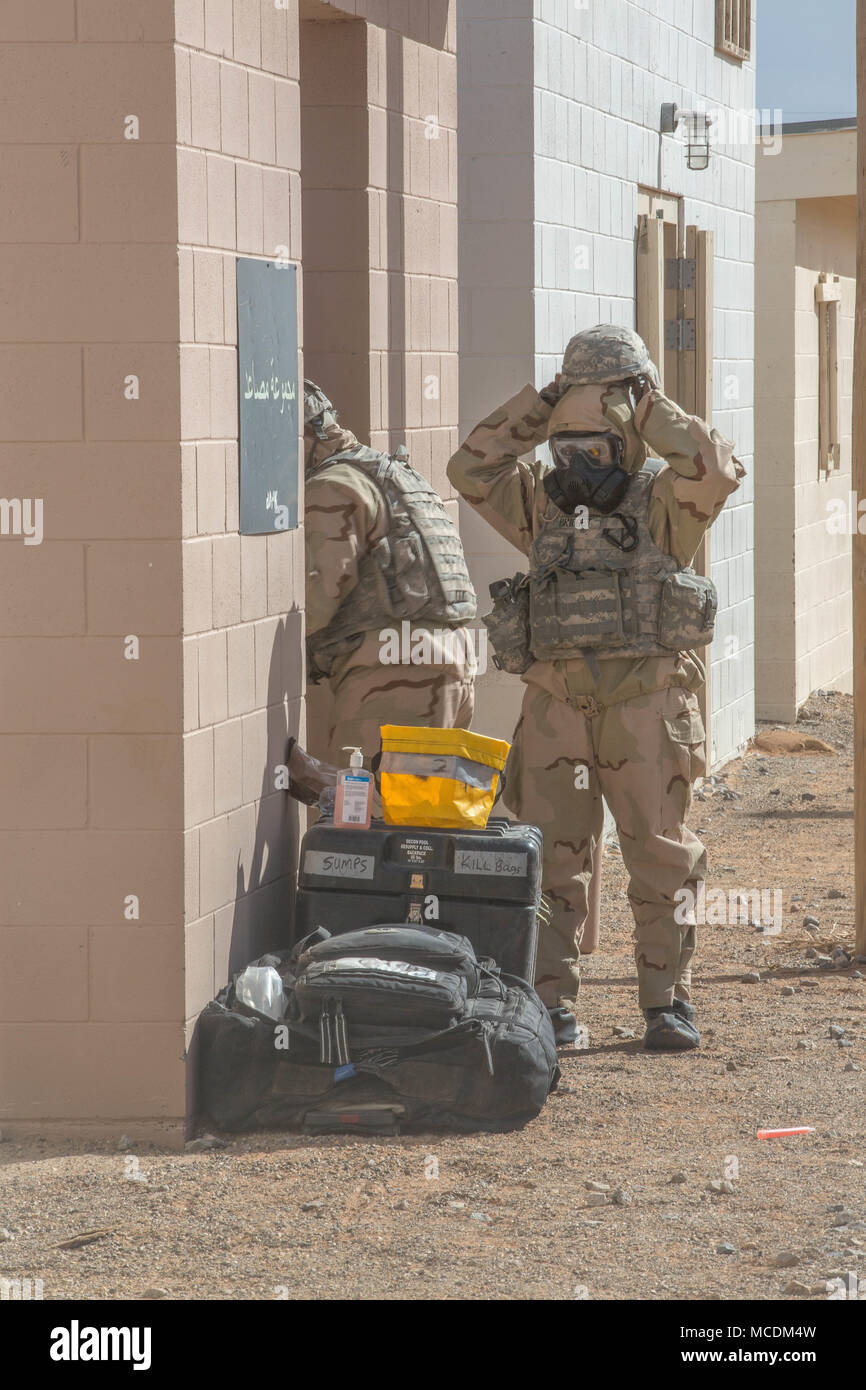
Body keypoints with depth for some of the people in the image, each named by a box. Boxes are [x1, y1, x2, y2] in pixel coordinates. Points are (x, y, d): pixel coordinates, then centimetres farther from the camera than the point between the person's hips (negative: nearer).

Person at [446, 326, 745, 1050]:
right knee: (550, 862, 3)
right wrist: (537, 407, 4)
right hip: (556, 705, 3)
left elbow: (716, 469, -16)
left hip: (646, 708, -3)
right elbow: (471, 469, 5)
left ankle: (668, 999, 12)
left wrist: (654, 412, -7)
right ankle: (552, 1005, 9)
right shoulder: (542, 503, 13)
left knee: (662, 861, 3)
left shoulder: (665, 503, 3)